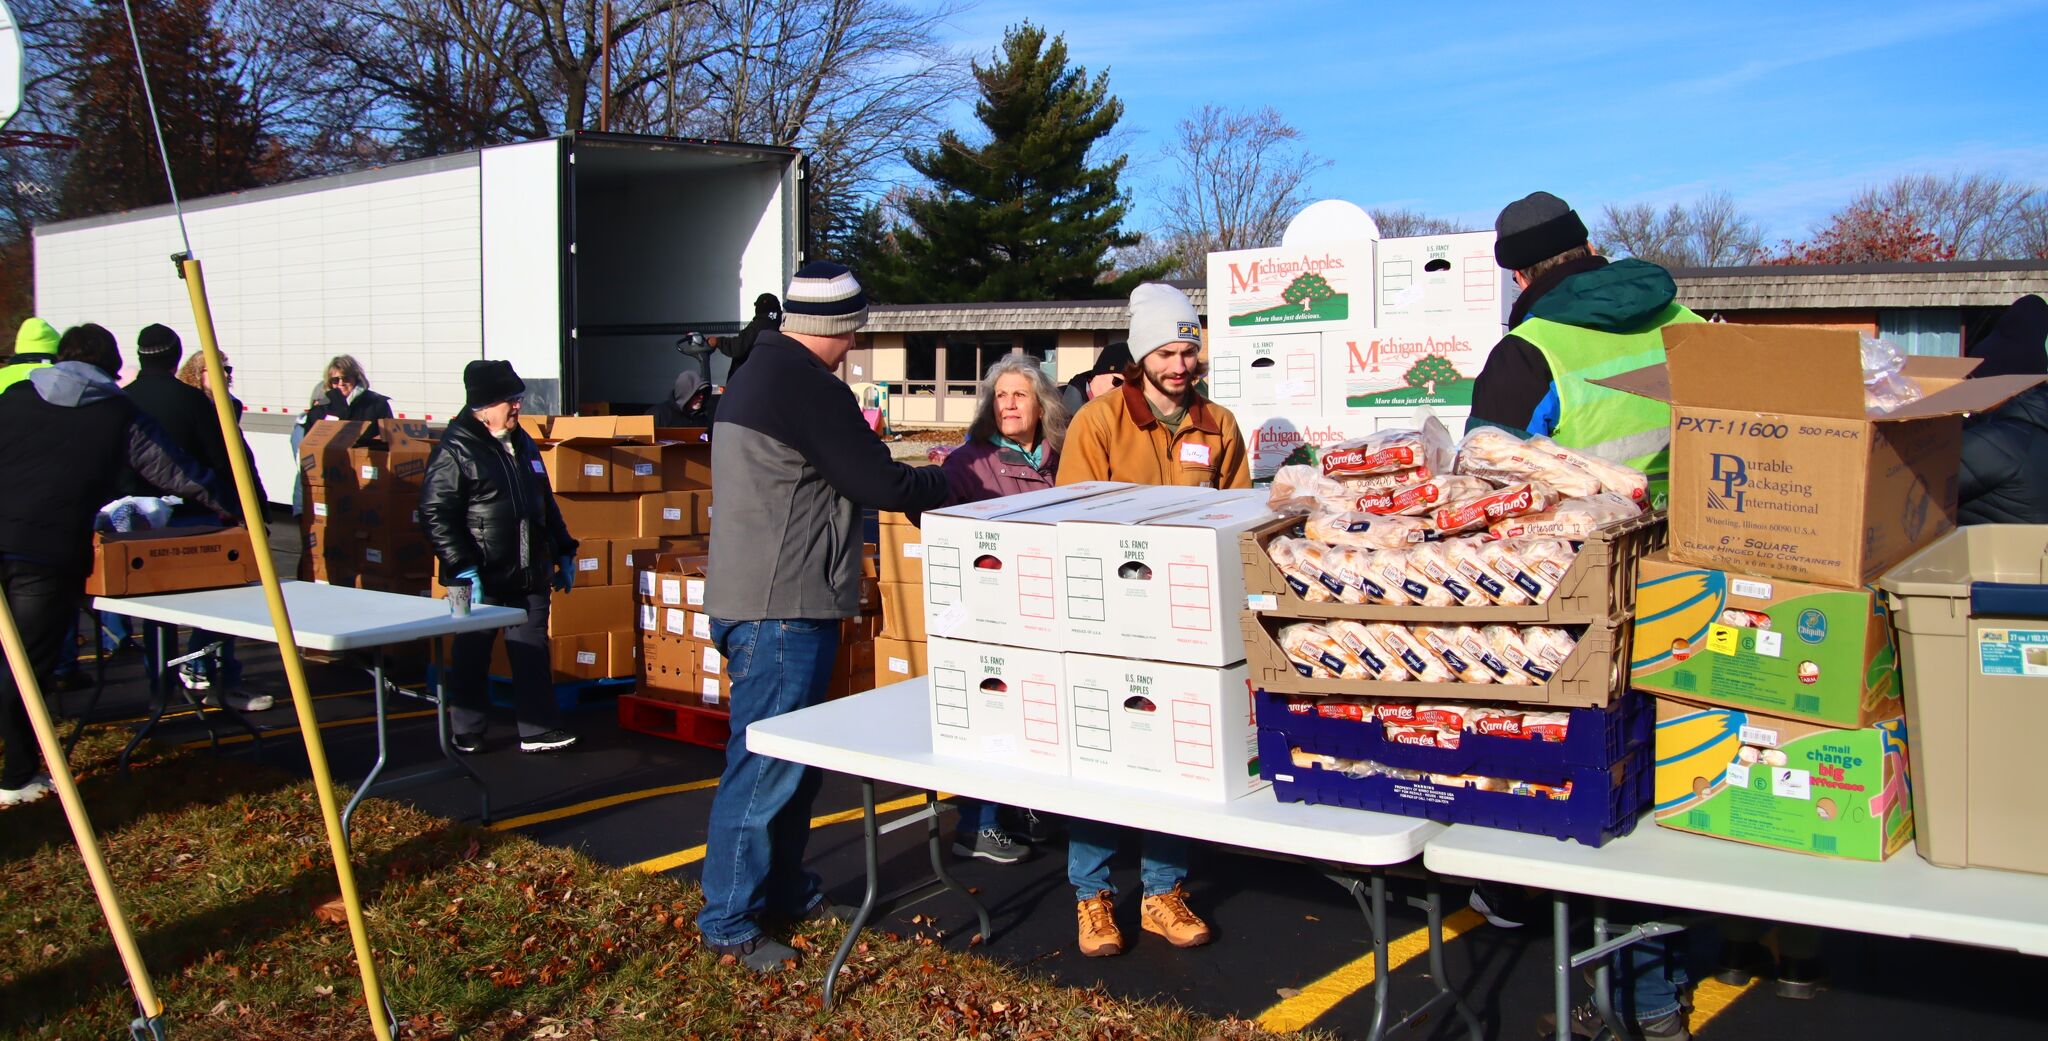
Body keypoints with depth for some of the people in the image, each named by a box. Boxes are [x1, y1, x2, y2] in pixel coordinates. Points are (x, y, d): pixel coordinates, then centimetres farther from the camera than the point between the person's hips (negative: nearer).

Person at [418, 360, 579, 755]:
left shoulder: (522, 444, 13)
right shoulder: (455, 450, -11)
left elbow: (546, 503, 22)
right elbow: (435, 514, -16)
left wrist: (563, 552, 19)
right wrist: (462, 567, -21)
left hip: (530, 574, 7)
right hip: (482, 578, -6)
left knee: (533, 652, 7)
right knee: (472, 656, 7)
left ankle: (539, 729, 12)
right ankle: (466, 734, 19)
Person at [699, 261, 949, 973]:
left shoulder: (760, 372, 16)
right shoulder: (803, 383, -17)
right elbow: (879, 483, -14)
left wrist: (910, 482, 16)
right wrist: (951, 480, 2)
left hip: (778, 601, 11)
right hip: (780, 610, -11)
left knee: (796, 756, 18)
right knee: (766, 764, -3)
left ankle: (784, 890, 30)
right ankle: (729, 922, 7)